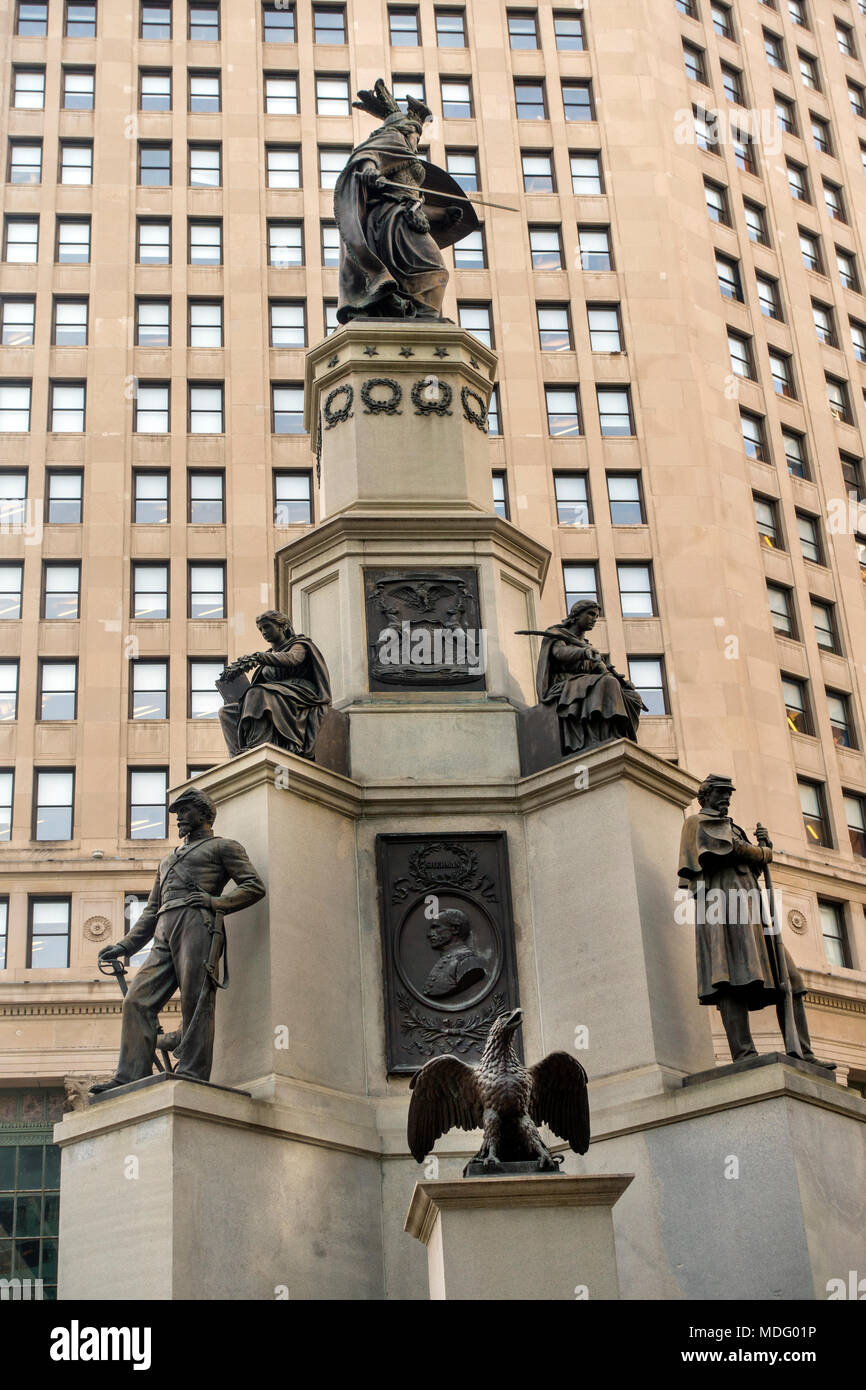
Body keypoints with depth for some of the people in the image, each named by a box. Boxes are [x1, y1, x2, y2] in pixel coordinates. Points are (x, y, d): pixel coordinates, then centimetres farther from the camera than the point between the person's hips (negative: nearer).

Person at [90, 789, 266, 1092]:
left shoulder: (223, 847, 16)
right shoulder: (169, 860, 37)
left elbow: (254, 886, 3)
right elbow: (152, 910, 33)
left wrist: (217, 901, -10)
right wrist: (125, 945, 21)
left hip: (196, 922, -7)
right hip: (164, 935, 7)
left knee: (195, 1001, -15)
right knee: (138, 1001, -8)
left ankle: (193, 1074, -18)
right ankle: (130, 1077, -14)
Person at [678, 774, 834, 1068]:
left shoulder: (729, 827, 38)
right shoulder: (697, 822, 12)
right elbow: (727, 849, -5)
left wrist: (763, 845, 11)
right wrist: (764, 852, 10)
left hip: (749, 904, 9)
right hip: (723, 902, -9)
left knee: (788, 979, -1)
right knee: (735, 976, -23)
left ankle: (801, 1054, -7)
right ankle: (743, 1053, -34)